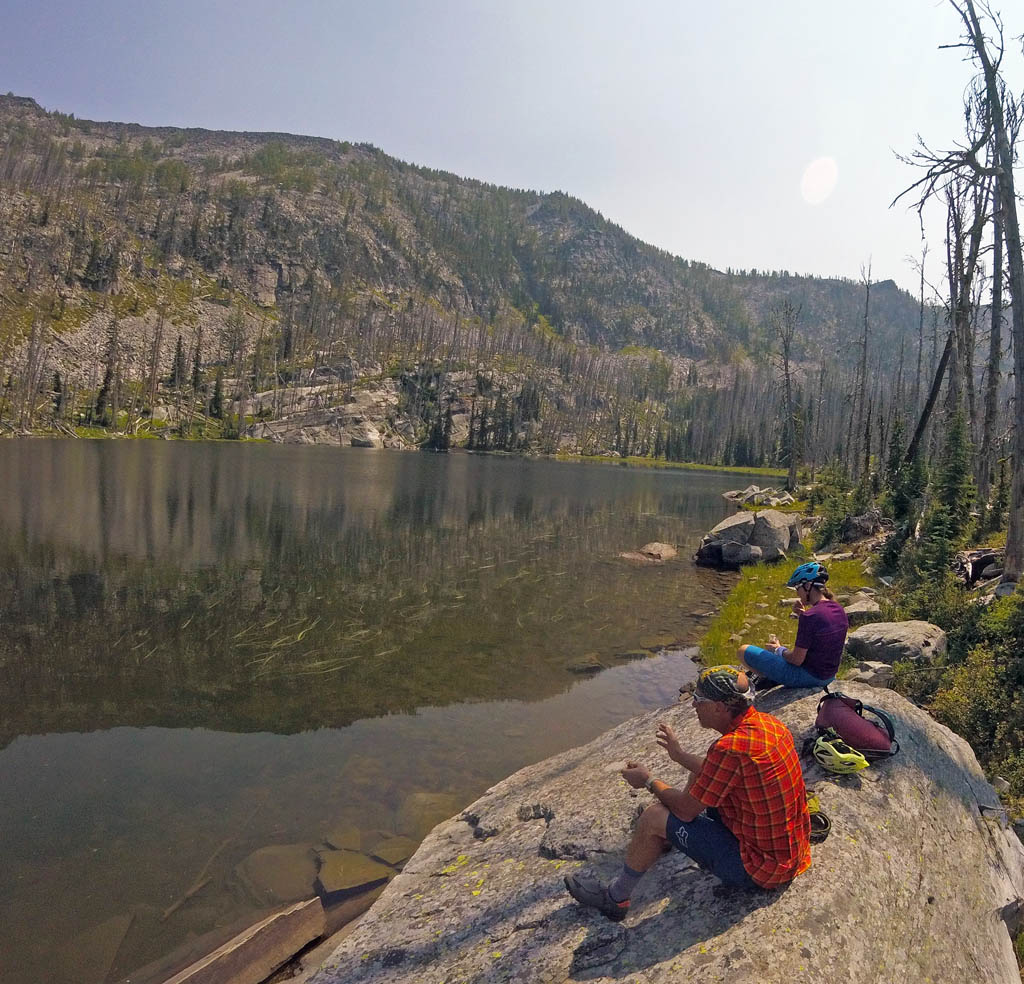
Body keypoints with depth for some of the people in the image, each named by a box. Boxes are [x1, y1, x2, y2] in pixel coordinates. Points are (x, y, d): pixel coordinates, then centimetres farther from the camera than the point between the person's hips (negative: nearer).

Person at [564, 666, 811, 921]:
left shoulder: (730, 747, -30)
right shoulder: (768, 723, -3)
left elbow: (686, 810, -17)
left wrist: (649, 781, 1)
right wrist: (681, 755, 26)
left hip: (760, 868, -9)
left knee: (653, 818, -4)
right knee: (702, 774, 20)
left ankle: (615, 898, 16)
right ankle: (663, 841, 44)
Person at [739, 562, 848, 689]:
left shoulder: (809, 616, -26)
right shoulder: (839, 609, -1)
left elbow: (796, 660, -22)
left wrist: (778, 650, -2)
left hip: (808, 677, -9)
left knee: (744, 651, -1)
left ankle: (768, 679, 19)